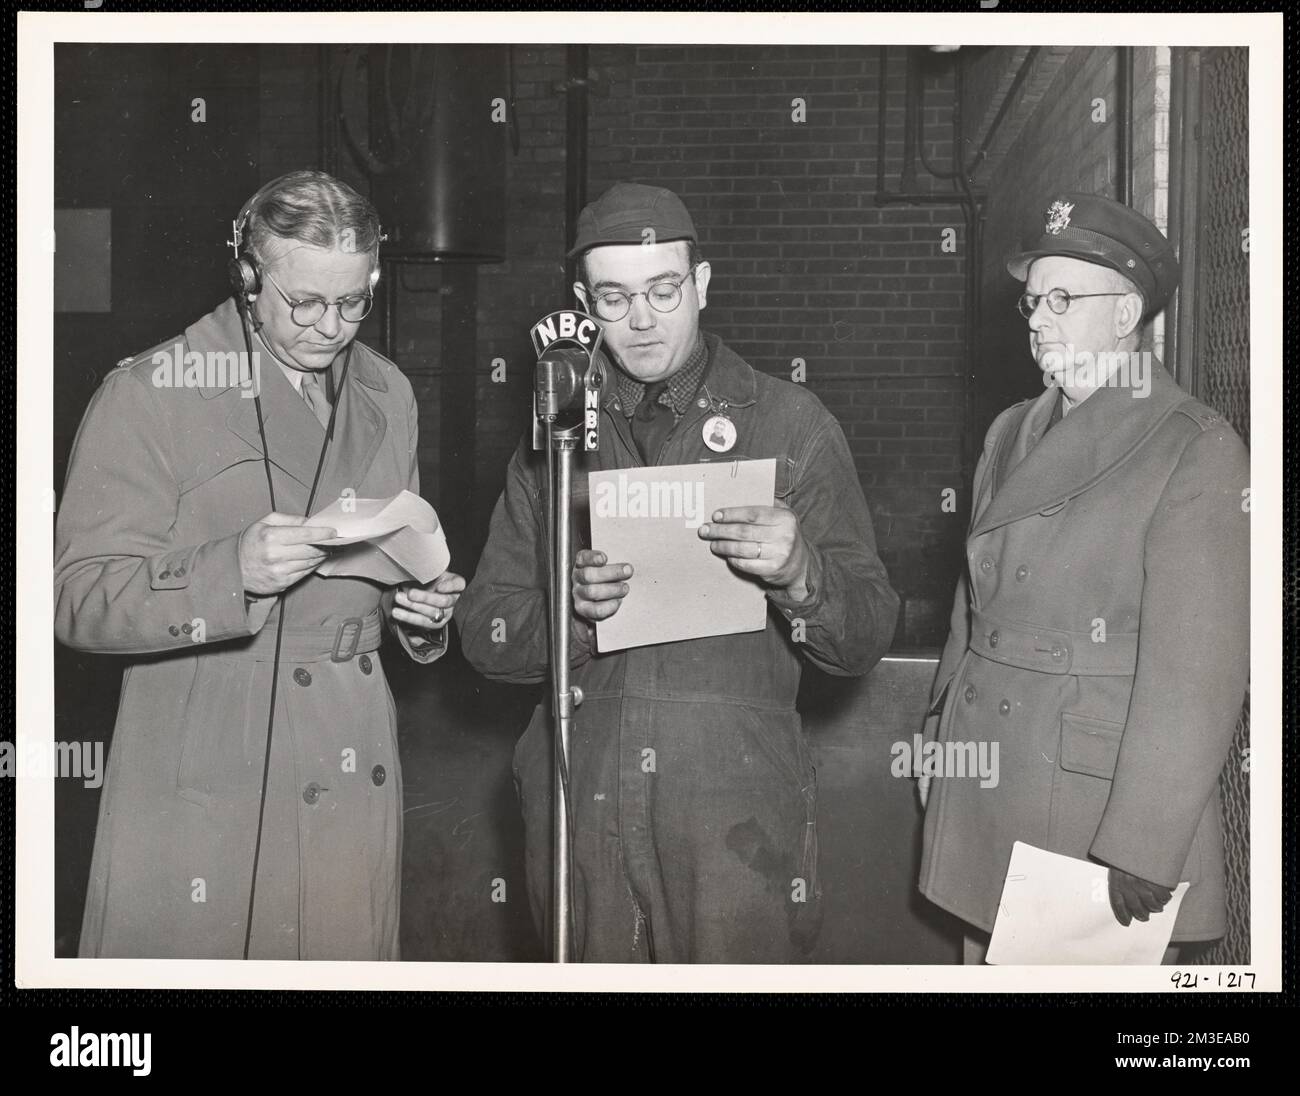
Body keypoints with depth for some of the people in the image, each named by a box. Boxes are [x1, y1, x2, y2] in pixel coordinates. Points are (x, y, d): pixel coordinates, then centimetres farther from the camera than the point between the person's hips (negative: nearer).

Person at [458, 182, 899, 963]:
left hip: (738, 812, -2)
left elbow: (866, 640, -1)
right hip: (582, 808, 3)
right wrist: (571, 611, -14)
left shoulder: (790, 423, 2)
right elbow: (486, 633, 7)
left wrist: (799, 576, -22)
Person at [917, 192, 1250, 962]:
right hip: (982, 796, 6)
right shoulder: (1013, 434, 10)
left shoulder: (1197, 453, -11)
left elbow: (1198, 669, -15)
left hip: (1101, 792, -6)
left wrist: (1143, 848, -18)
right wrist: (942, 748, 14)